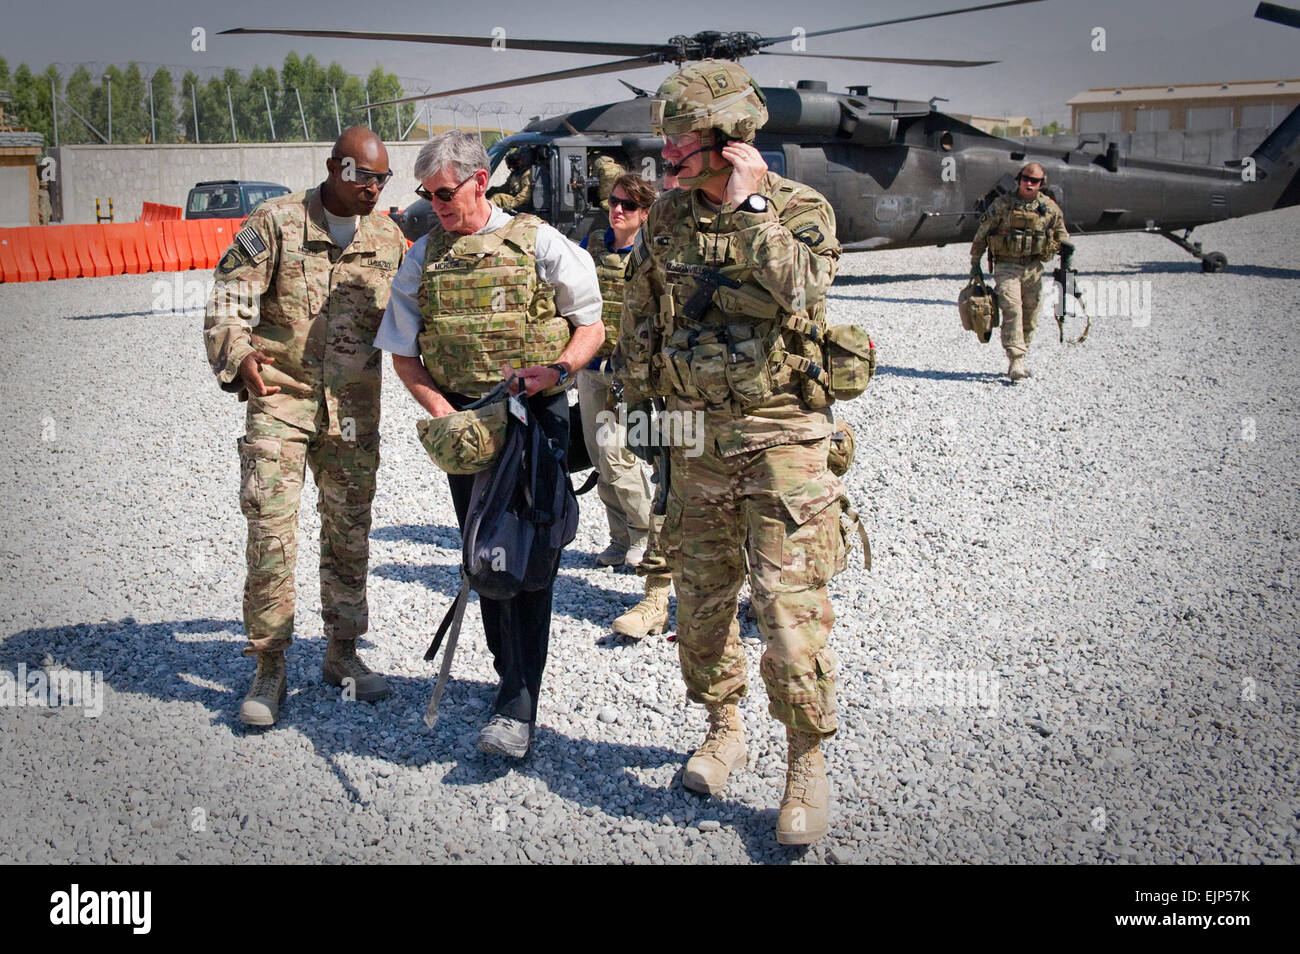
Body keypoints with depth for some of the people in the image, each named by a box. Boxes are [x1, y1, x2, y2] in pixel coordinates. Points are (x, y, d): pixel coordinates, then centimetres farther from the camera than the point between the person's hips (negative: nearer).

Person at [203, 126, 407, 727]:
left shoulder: (388, 237, 7)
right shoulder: (275, 223, -5)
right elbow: (229, 300, -7)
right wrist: (239, 357, -20)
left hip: (354, 409, 4)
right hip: (280, 398, -4)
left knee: (349, 532, 11)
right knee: (271, 532, -8)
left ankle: (342, 653, 25)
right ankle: (269, 667, 3)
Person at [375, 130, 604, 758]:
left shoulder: (538, 243, -2)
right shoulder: (423, 259, 8)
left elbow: (592, 327, 3)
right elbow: (403, 357, 11)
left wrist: (557, 369, -17)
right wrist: (443, 413, -6)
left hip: (536, 415, -4)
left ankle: (518, 707, -12)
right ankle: (511, 672, 27)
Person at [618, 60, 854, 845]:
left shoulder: (802, 210, -6)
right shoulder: (668, 219, 7)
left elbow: (802, 295, -26)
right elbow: (639, 323, 16)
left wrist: (750, 205, -21)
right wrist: (637, 403, 15)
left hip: (779, 438, -5)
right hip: (695, 437, 5)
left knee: (790, 608, -7)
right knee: (701, 599, 13)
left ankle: (807, 766, 5)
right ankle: (724, 730, 32)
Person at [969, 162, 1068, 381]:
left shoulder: (1050, 208, 5)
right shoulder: (1002, 204, -4)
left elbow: (1063, 239, 16)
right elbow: (981, 234, 2)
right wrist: (975, 263, 1)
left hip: (1034, 268, 4)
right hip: (1006, 266, -3)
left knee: (1030, 317, 6)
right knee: (1012, 311, -16)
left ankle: (1020, 356, 20)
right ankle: (1015, 361, -19)